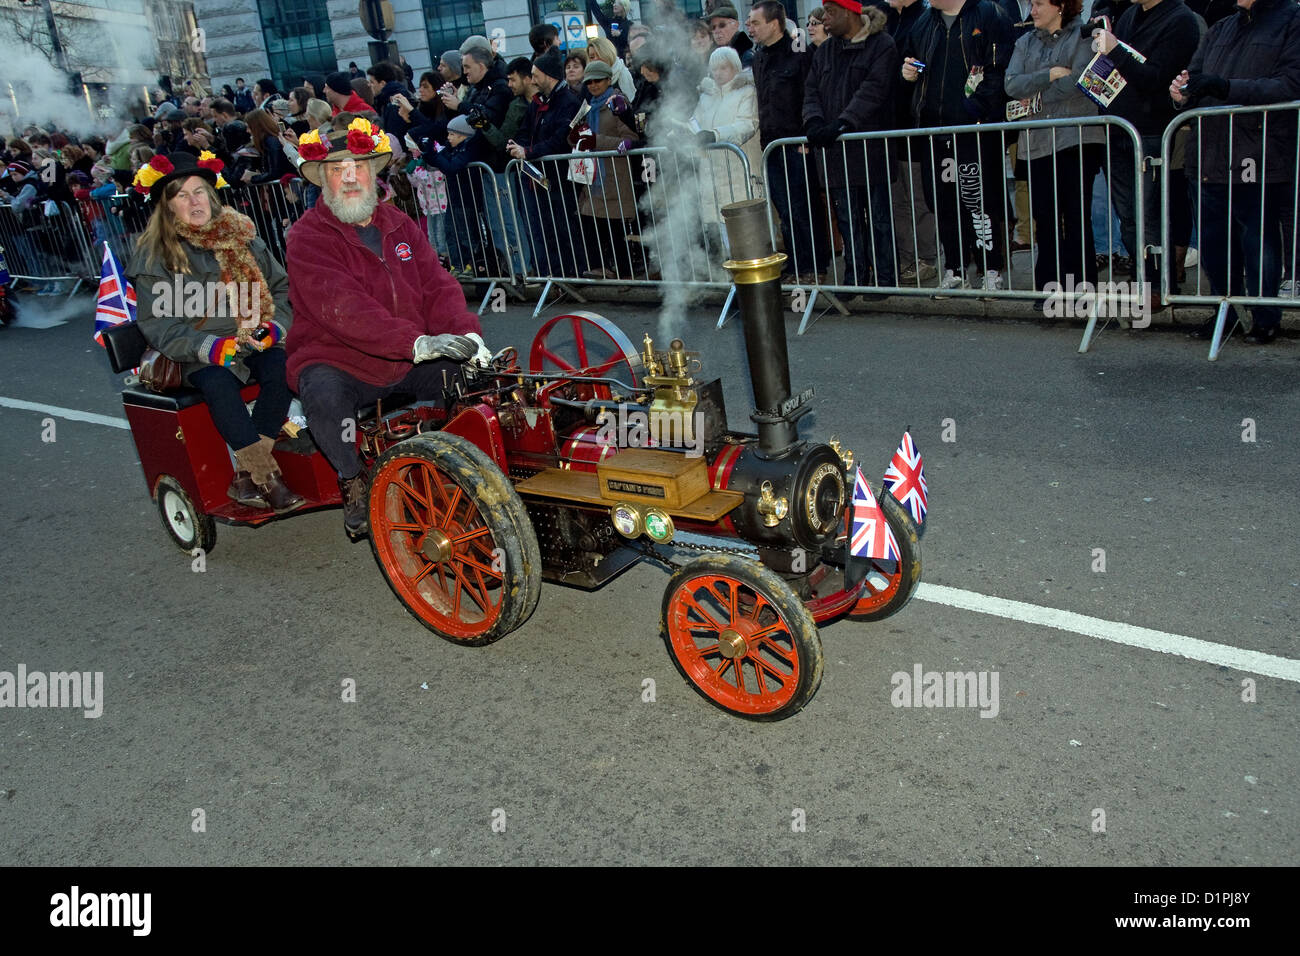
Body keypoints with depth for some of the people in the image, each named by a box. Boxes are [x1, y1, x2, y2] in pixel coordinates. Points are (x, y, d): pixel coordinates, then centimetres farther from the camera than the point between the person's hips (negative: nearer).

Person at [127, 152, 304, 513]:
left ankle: (246, 476, -27)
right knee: (218, 384, -36)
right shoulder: (154, 255, 2)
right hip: (199, 355, -3)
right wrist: (211, 347, -22)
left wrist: (276, 326, -8)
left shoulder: (241, 236, 12)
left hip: (256, 342, 3)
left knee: (281, 367, -30)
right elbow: (157, 325, -6)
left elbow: (282, 287, 14)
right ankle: (268, 479, -34)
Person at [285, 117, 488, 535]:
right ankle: (353, 484, -11)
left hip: (410, 362, 5)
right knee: (324, 394, -37)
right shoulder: (307, 238, -10)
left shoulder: (399, 225, 11)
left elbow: (437, 285, 2)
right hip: (337, 362, -4)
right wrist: (416, 342, -38)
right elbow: (343, 308, -25)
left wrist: (467, 334, -20)